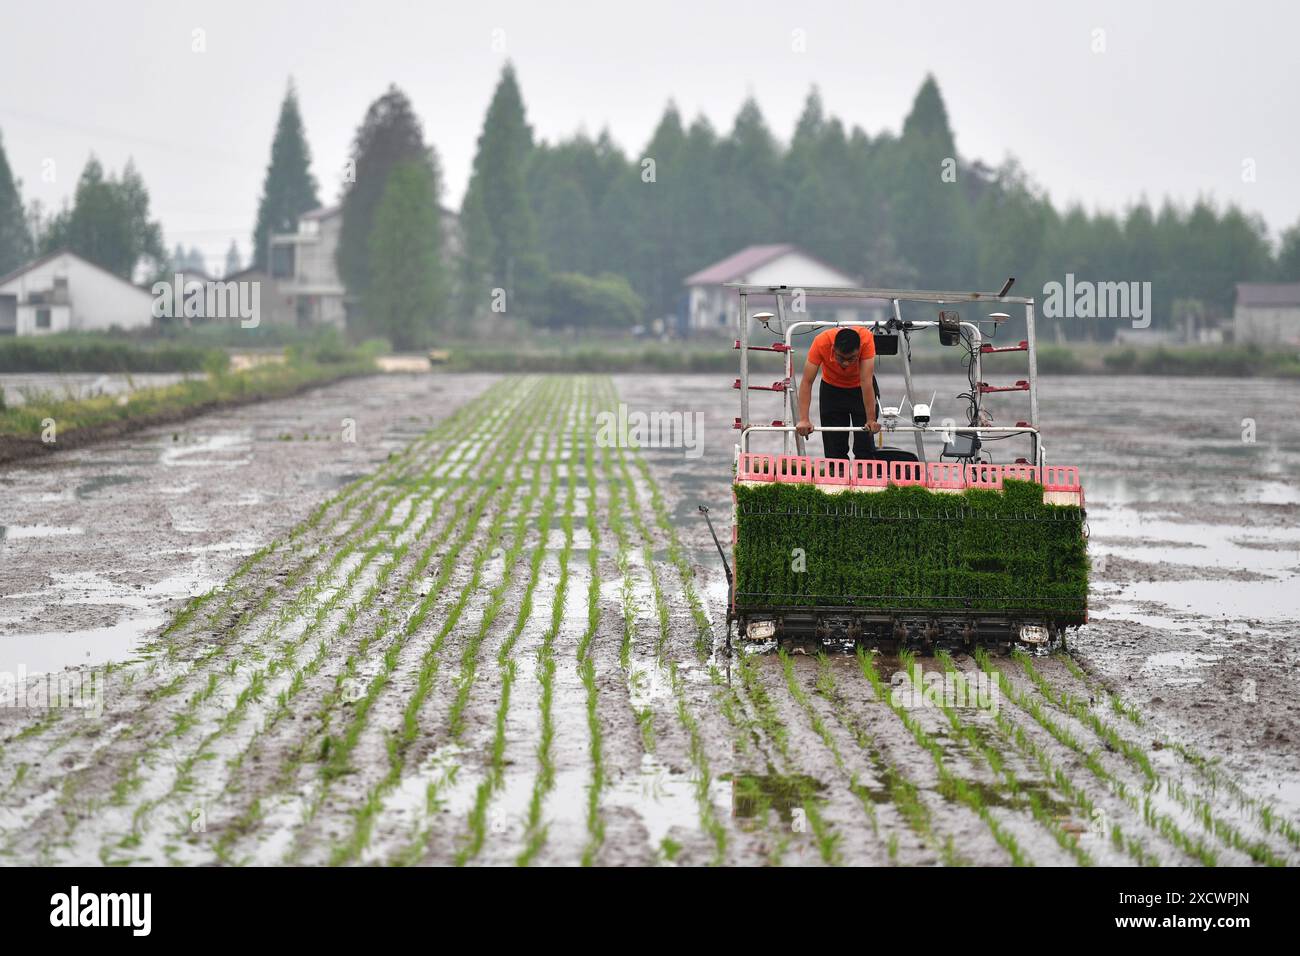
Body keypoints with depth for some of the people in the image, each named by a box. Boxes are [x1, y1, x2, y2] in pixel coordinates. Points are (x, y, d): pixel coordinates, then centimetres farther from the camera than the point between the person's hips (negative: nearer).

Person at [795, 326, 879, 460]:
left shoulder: (866, 339, -36)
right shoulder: (821, 342, -34)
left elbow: (866, 381, -38)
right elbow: (807, 382, -33)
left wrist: (871, 420, -43)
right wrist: (803, 420, -42)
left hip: (860, 388, 0)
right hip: (832, 388, 1)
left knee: (865, 448, -4)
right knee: (834, 449, -1)